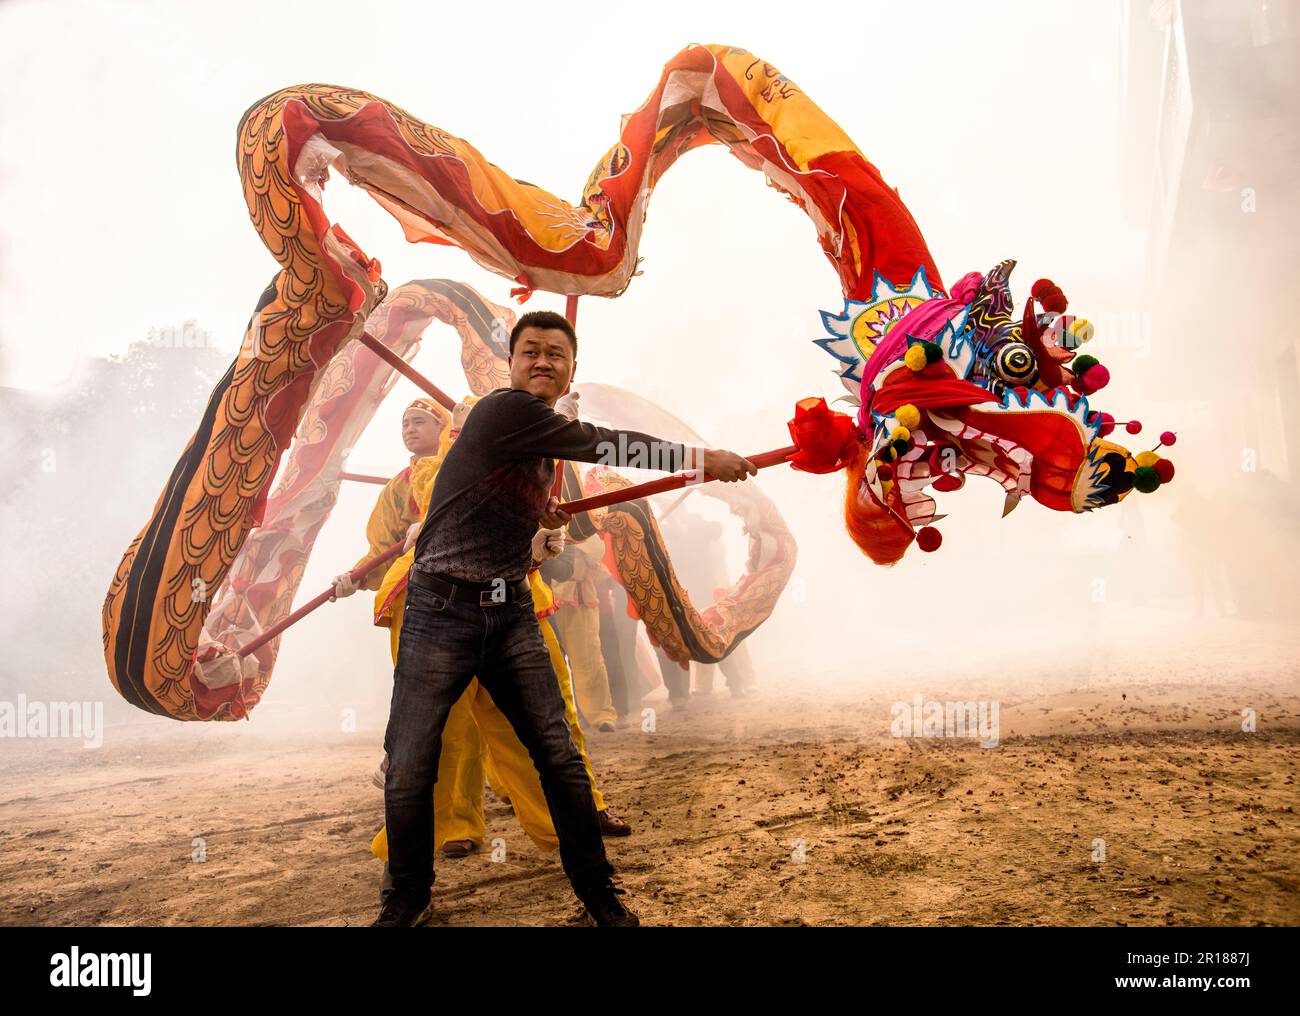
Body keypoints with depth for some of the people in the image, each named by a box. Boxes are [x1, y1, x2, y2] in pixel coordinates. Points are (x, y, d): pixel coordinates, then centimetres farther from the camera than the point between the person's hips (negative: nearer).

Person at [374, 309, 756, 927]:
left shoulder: (542, 437, 14)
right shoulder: (505, 410, -12)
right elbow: (606, 446, -15)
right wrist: (701, 458, -8)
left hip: (511, 612, 7)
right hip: (441, 613, -6)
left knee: (560, 757, 0)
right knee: (409, 769, -1)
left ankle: (597, 892, 15)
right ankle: (409, 897, 23)